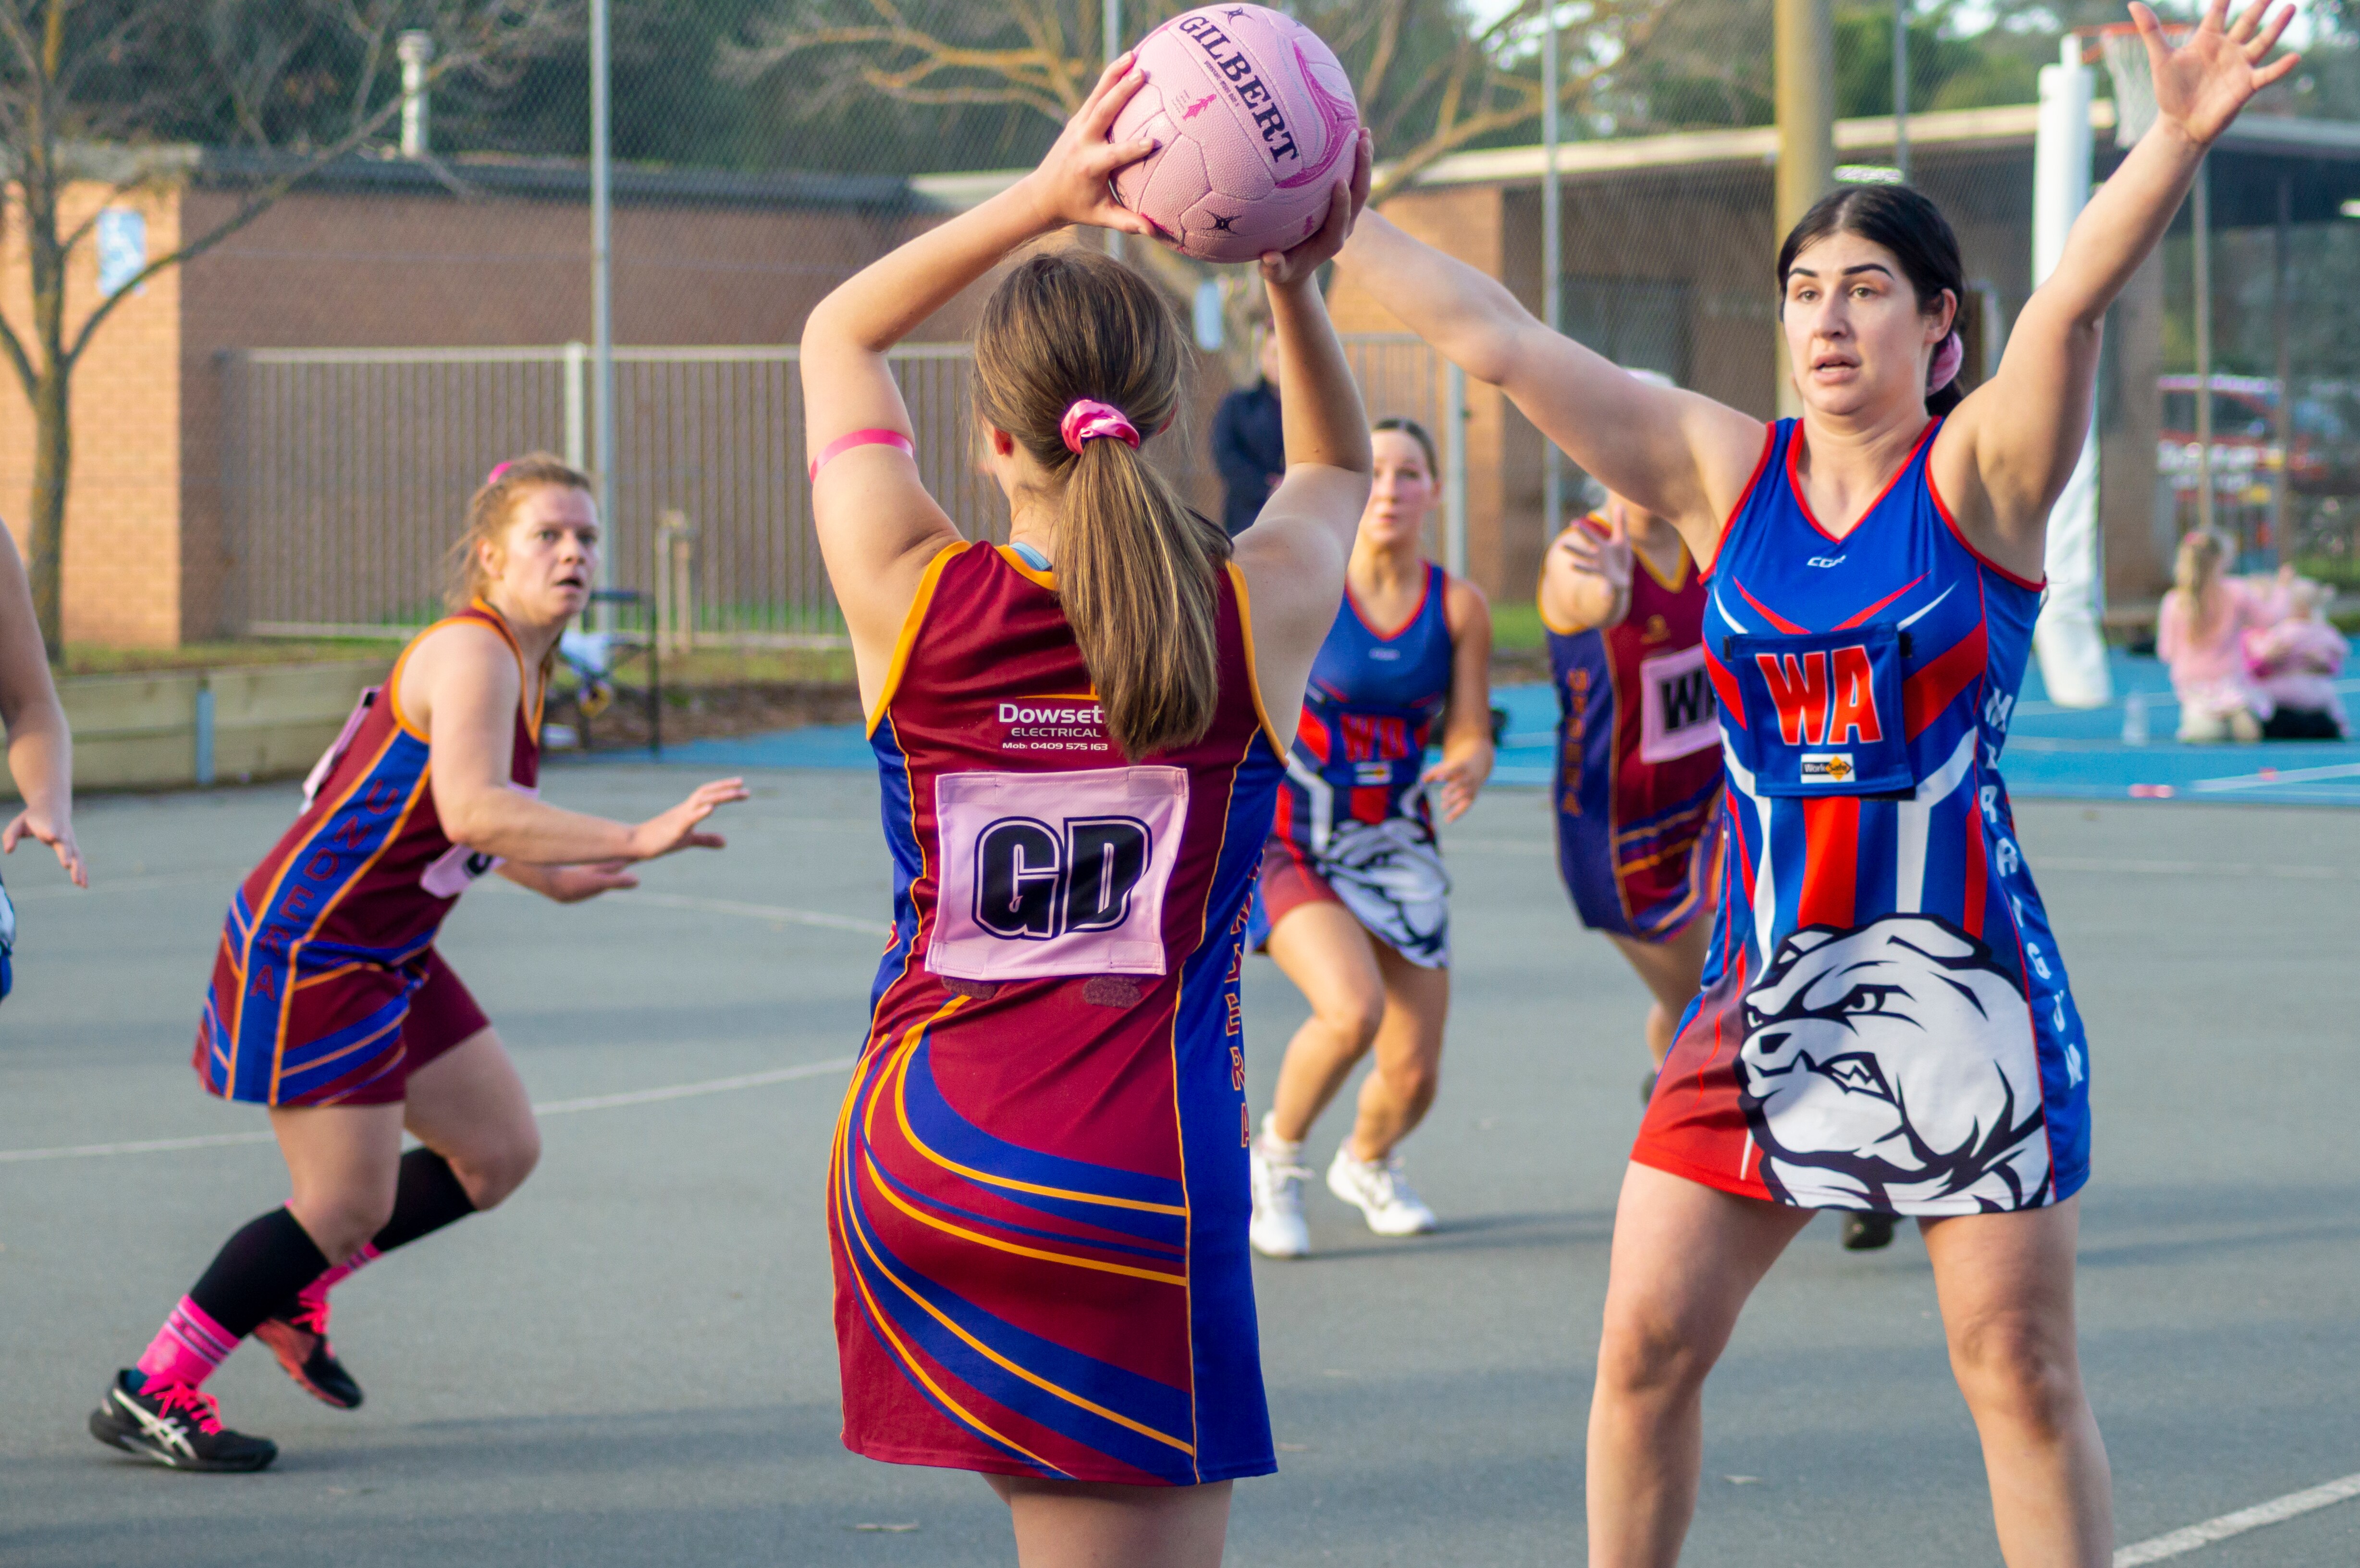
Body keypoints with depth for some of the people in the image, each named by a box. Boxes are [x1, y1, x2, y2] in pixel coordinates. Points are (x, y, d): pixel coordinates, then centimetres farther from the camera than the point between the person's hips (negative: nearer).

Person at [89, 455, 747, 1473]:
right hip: (309, 951, -10)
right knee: (352, 1205, -8)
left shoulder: (518, 664, 10)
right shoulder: (473, 653, -21)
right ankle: (149, 1396, 6)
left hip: (386, 959, 10)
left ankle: (292, 1292, 28)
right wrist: (635, 840, -41)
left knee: (500, 1156, 11)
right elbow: (471, 811, -38)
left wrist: (541, 875, 25)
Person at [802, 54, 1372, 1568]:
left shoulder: (913, 602, -4)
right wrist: (1296, 284, 9)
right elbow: (1340, 468, 23)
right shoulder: (1259, 619, -4)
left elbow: (839, 337, 15)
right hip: (1135, 1191, -2)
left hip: (911, 1167, 3)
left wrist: (1040, 198, 7)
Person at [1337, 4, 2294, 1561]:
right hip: (1764, 979, 4)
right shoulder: (1724, 471, 5)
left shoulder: (1984, 473, -5)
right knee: (1647, 1340, 2)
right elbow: (1497, 338, 3)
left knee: (2020, 1370, 0)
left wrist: (2180, 141, -41)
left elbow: (2079, 294, -24)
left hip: (1964, 980, -3)